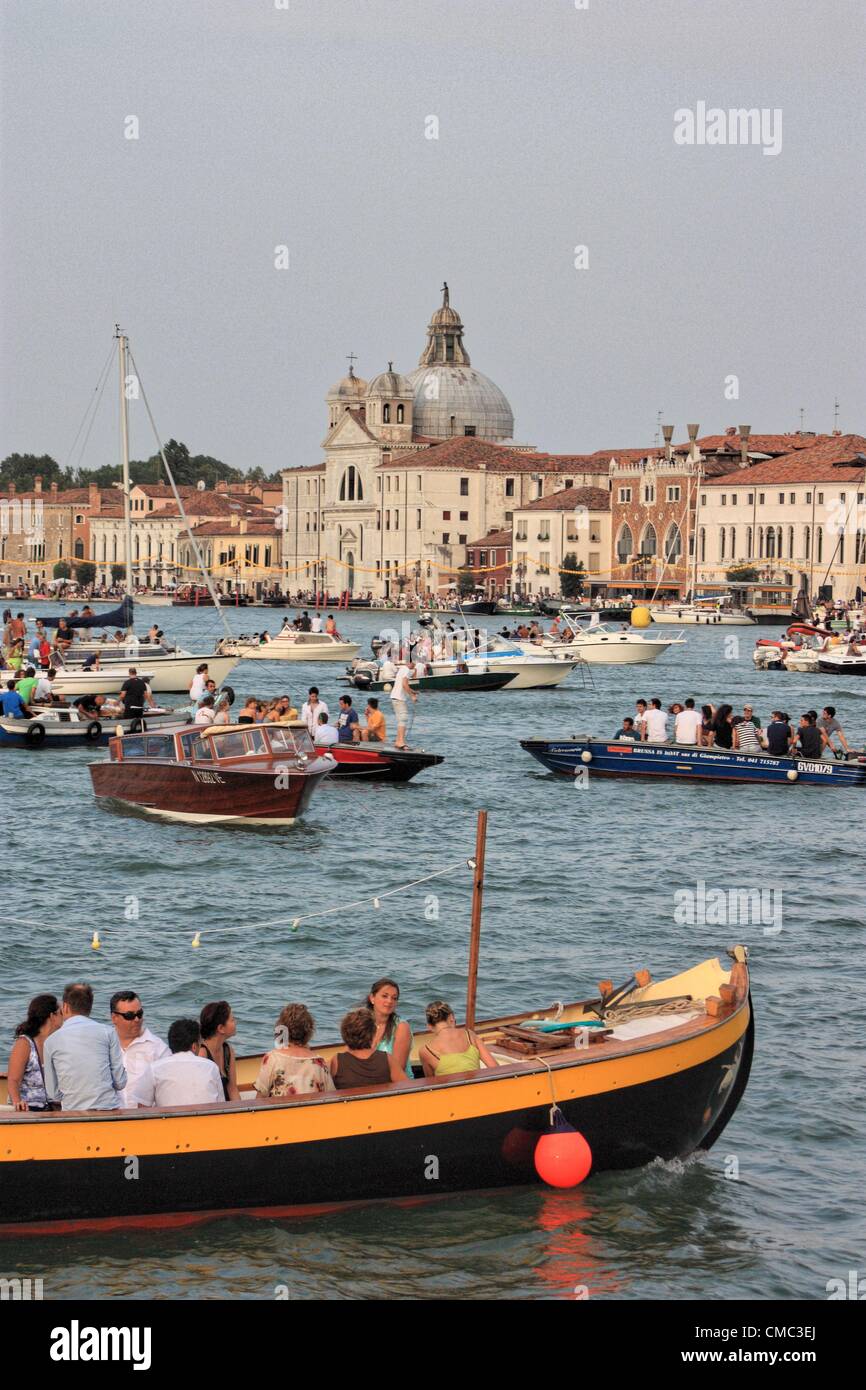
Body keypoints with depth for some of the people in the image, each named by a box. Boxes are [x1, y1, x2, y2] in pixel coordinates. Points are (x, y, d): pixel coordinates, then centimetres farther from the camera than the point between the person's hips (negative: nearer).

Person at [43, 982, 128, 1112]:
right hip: (108, 1109, 0)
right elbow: (120, 1082, 3)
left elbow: (53, 1093, 9)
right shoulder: (108, 1033, 3)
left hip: (72, 1111, 0)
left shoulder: (51, 1041, 5)